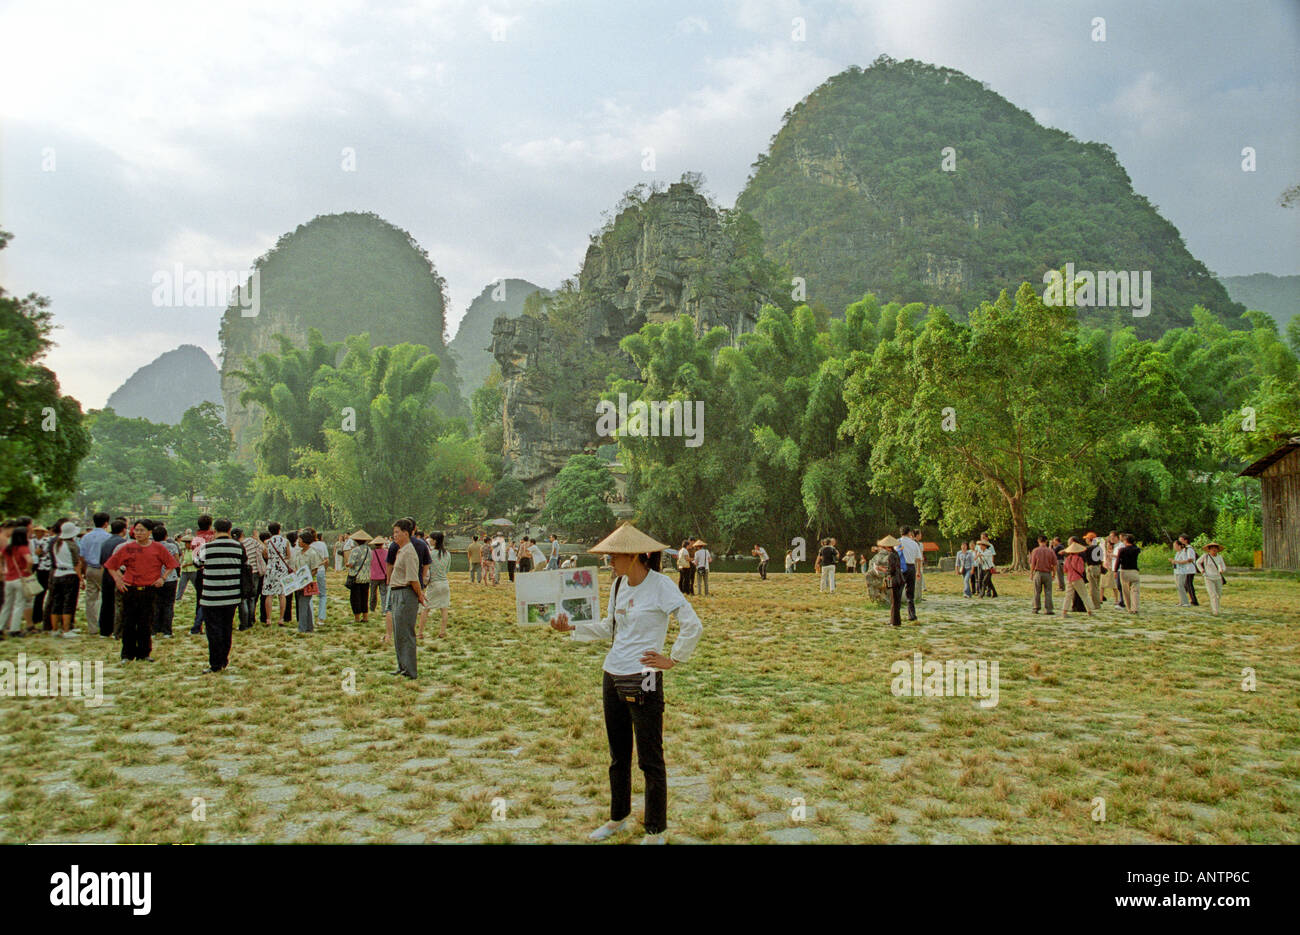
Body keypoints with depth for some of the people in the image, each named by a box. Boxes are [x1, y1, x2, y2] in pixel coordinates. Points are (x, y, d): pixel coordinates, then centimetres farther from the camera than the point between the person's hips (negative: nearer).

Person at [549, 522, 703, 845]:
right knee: (618, 756, 20)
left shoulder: (659, 585, -14)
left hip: (643, 681, -7)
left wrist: (673, 659, -12)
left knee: (650, 759, 4)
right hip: (612, 678, 8)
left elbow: (693, 626, -17)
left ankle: (655, 832, 17)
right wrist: (572, 627, 10)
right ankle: (618, 818, 37)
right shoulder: (618, 584, 8)